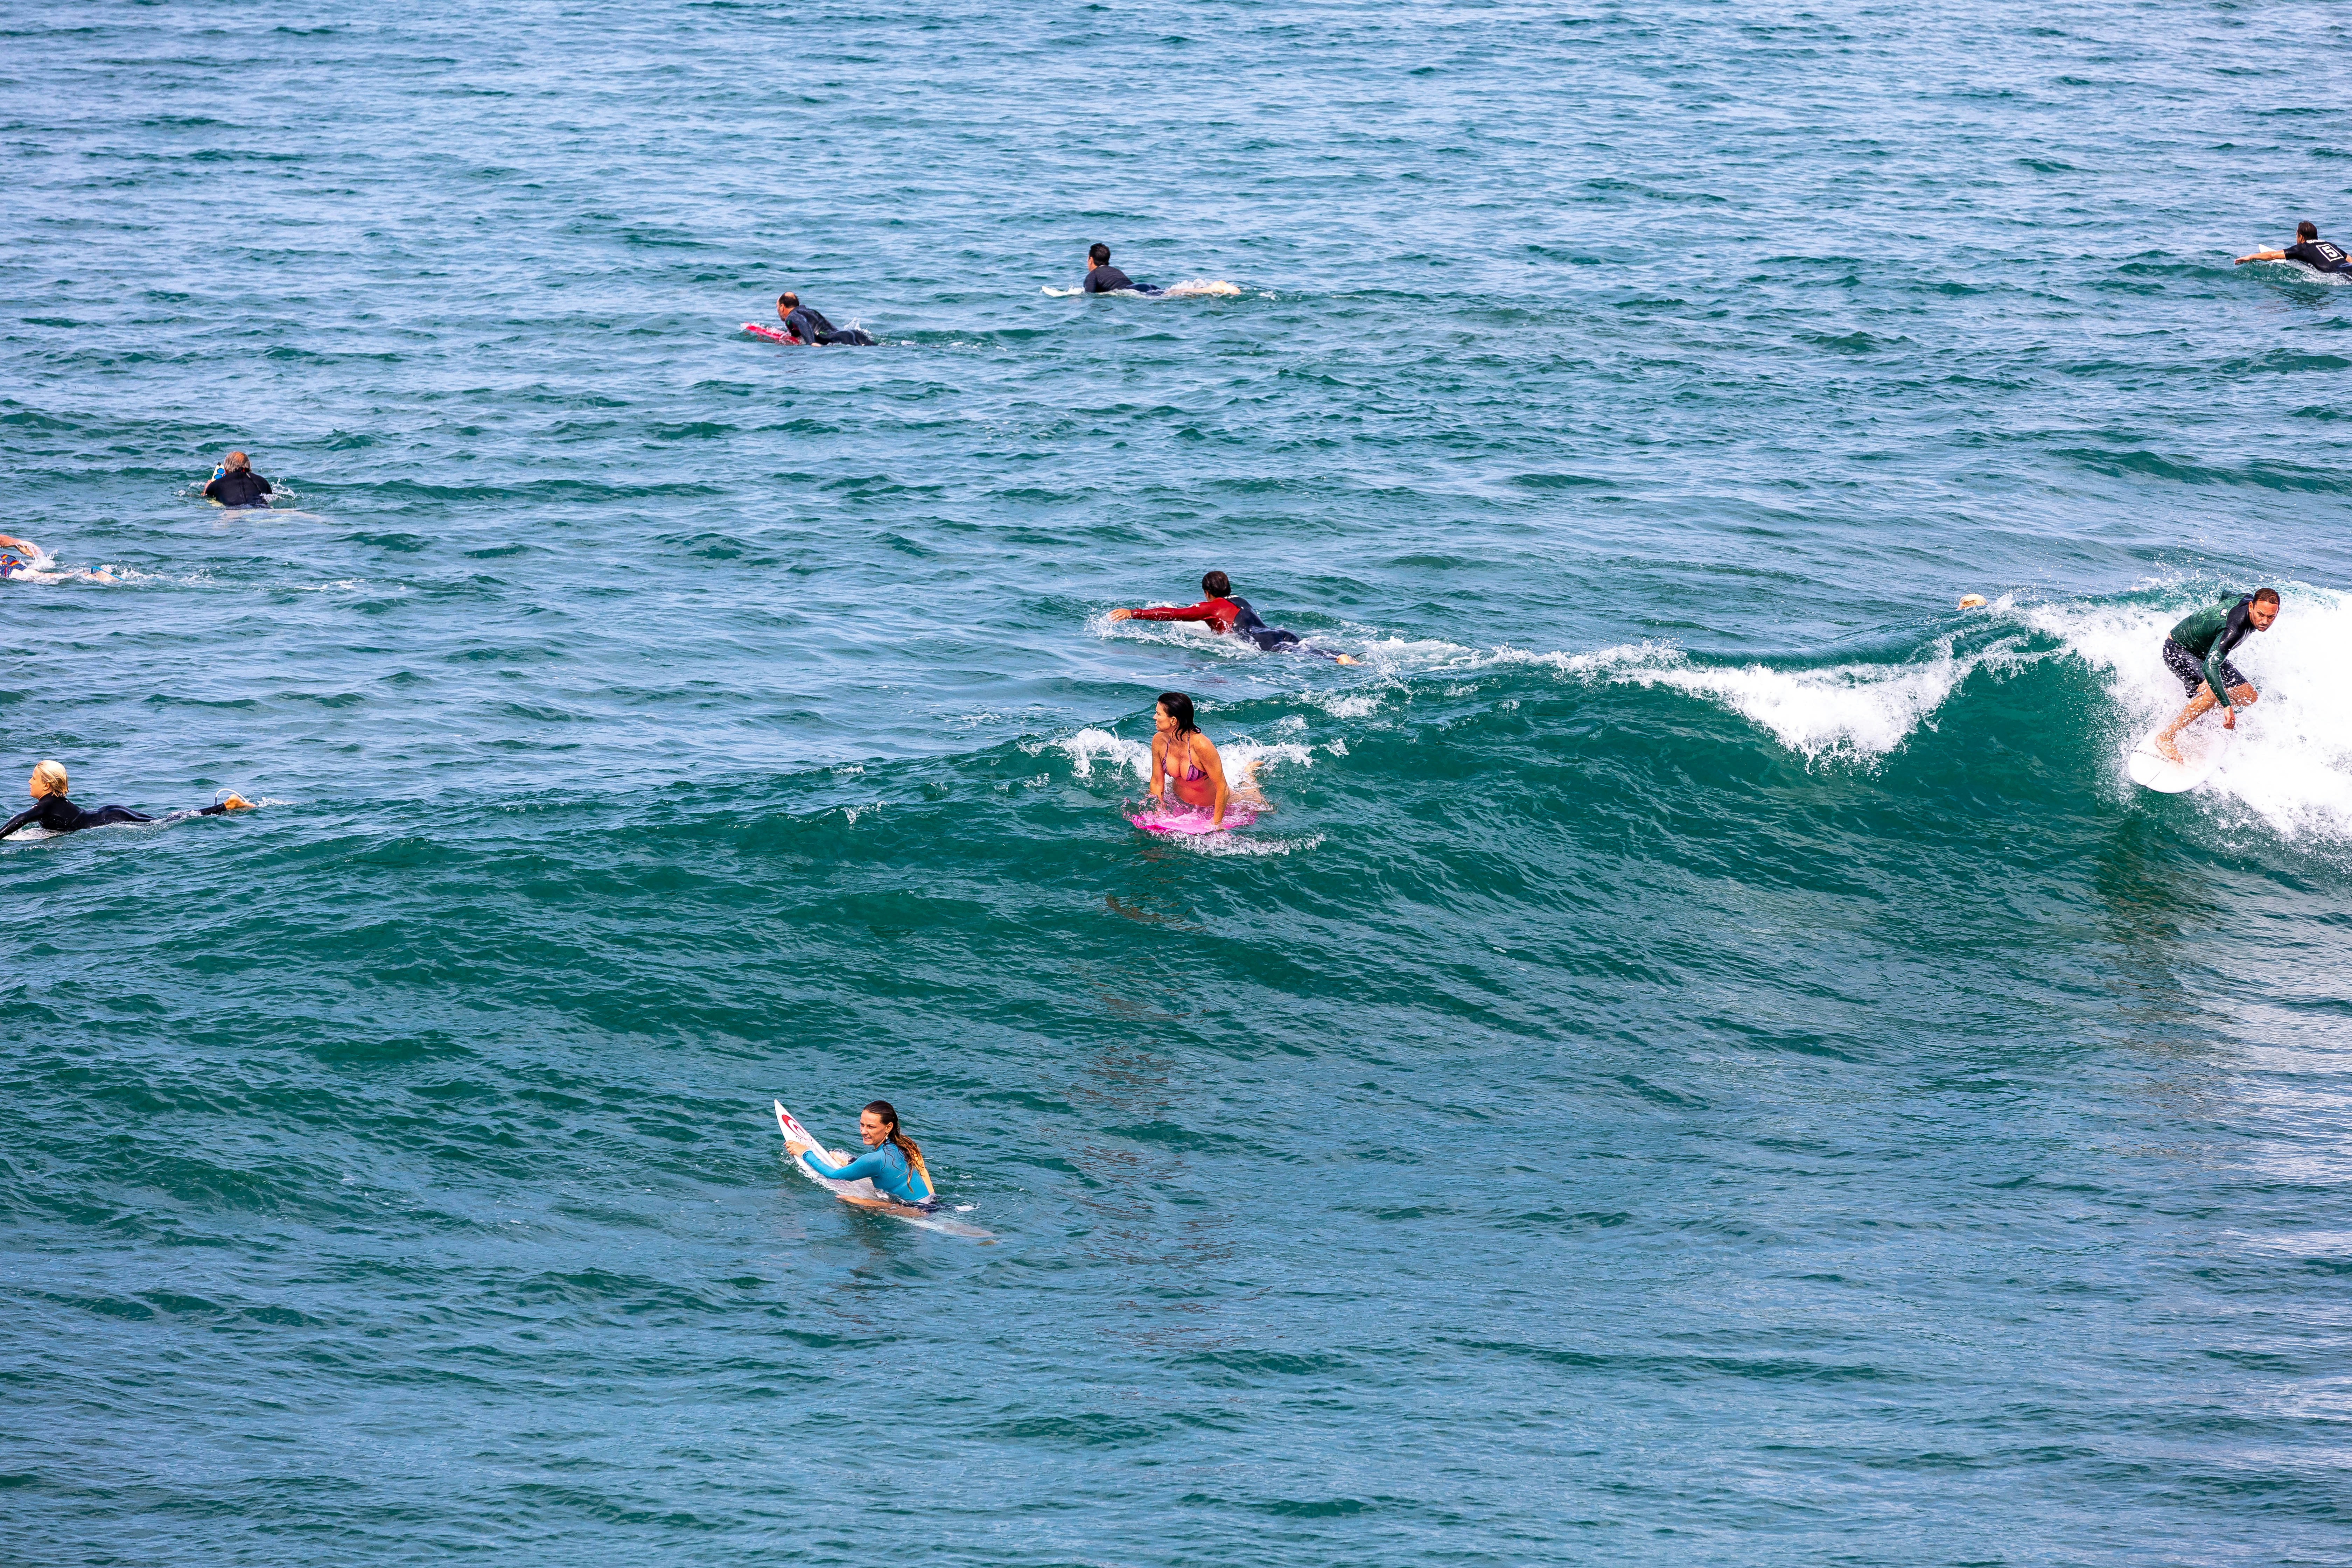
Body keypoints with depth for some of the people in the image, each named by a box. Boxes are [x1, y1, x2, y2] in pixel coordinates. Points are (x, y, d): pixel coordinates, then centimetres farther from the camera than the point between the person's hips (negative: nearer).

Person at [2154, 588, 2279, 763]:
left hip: (2208, 652, 9)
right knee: (2213, 692, -34)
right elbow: (2209, 667, -52)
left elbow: (2225, 595, 9)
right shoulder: (2234, 629, -41)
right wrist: (2227, 706, -58)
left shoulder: (2251, 599, -15)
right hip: (2177, 649, -9)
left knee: (2249, 696, -1)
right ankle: (2165, 737, -23)